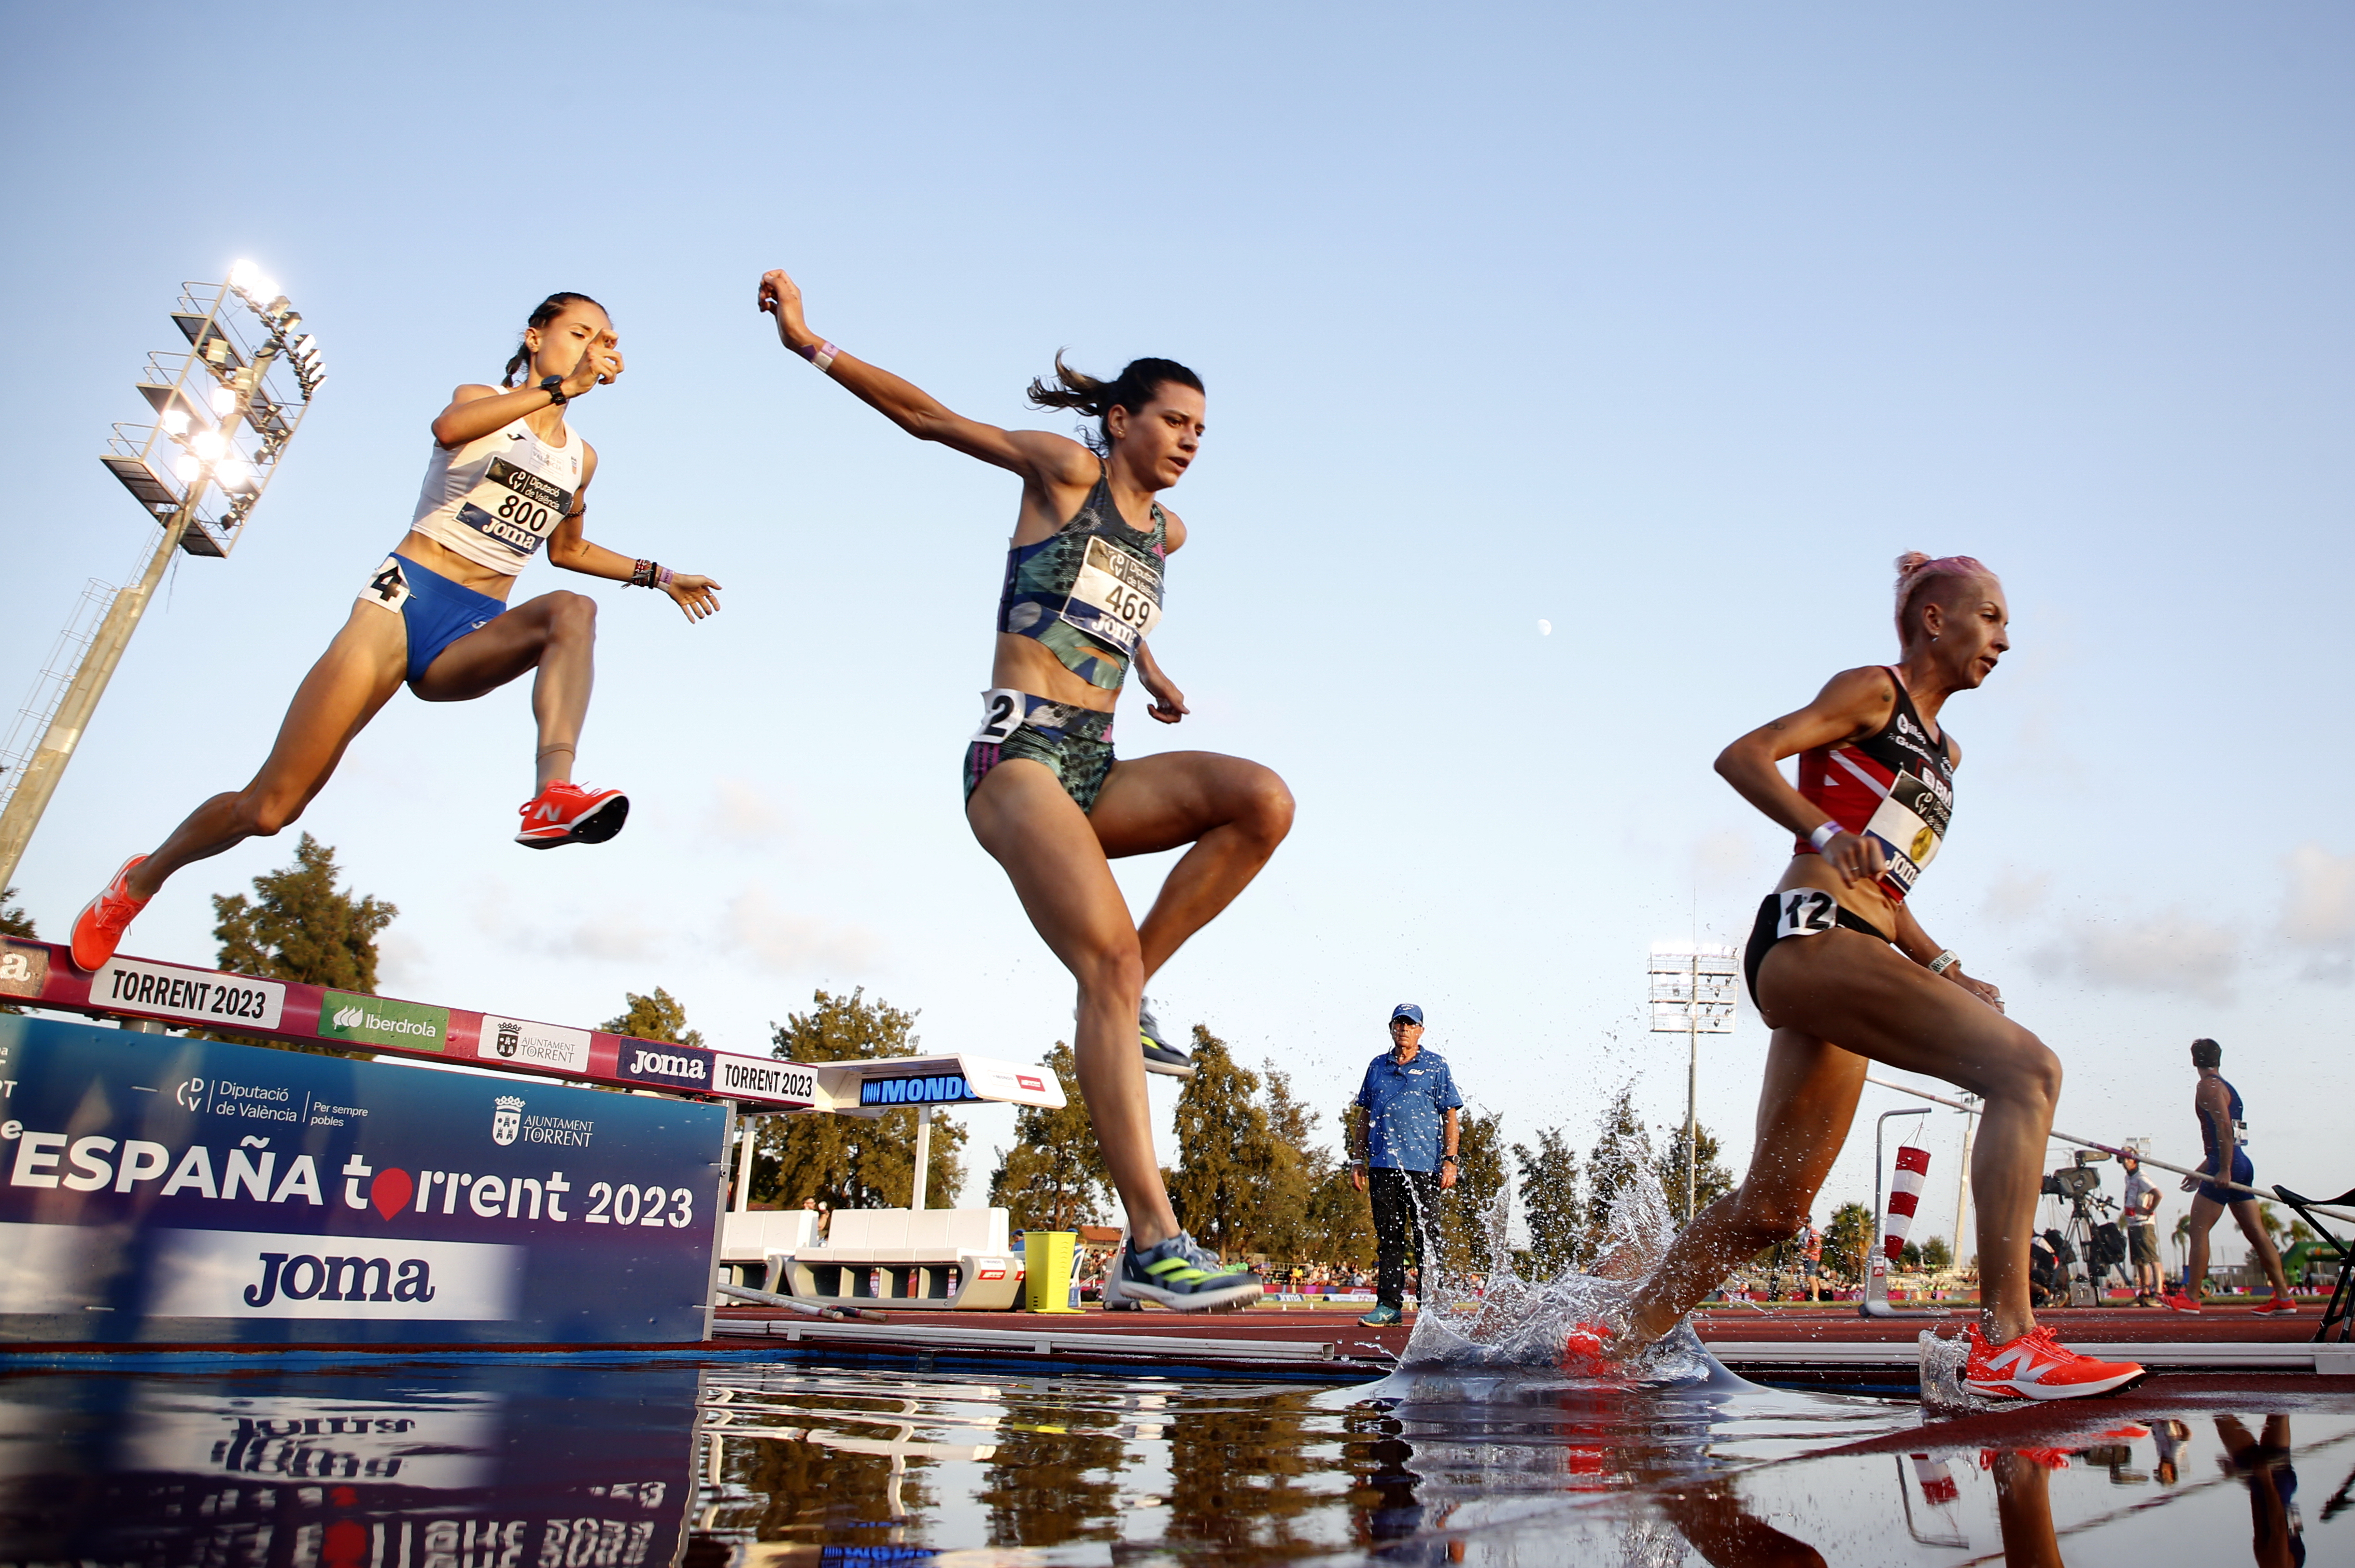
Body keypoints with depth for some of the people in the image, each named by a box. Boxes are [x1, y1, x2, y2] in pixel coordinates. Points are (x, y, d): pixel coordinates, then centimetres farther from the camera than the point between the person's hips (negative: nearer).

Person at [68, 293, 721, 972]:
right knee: (270, 807, -8)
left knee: (574, 610, -34)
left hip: (471, 636, 3)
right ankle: (141, 879, 22)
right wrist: (560, 387, -27)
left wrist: (656, 574, 25)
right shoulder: (483, 398, 5)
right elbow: (448, 427, -21)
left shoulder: (582, 457, 17)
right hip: (404, 599, -3)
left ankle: (553, 794, -53)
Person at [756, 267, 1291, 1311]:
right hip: (1018, 752, -6)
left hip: (1097, 770, 7)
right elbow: (931, 419, 3)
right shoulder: (1065, 471, 6)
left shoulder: (1165, 531, 23)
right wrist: (813, 346, -5)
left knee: (1264, 800, -21)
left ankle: (1126, 998, -11)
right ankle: (1151, 1244, -27)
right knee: (1108, 957, -25)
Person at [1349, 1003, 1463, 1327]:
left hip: (1424, 1166, -3)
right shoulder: (1377, 1066, 15)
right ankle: (1389, 1305, 10)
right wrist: (1358, 1159, 12)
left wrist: (1450, 1160, -7)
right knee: (1388, 1237, 5)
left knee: (1426, 1239, -1)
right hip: (1383, 1165, 3)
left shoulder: (1436, 1066, 6)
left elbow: (1451, 1116, 2)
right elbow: (1365, 1115, 18)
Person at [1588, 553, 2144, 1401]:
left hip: (1848, 956, 9)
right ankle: (2005, 1341, -23)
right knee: (2027, 1067, -21)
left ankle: (1615, 1340, 19)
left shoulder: (1943, 751, 29)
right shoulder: (1874, 692, 4)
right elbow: (1742, 755, -8)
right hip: (1806, 935, -9)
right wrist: (1827, 832, -23)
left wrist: (1946, 972, 19)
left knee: (1771, 1205, 8)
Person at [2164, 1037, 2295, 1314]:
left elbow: (2224, 1128, -20)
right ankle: (2284, 1297, 10)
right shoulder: (2226, 1087, 20)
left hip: (2228, 1167, -9)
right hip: (2241, 1165, 9)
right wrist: (2202, 1171, 29)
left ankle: (2191, 1297, -8)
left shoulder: (2208, 1087, -8)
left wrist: (2224, 1170, -23)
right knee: (2256, 1233, 9)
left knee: (2198, 1230, -7)